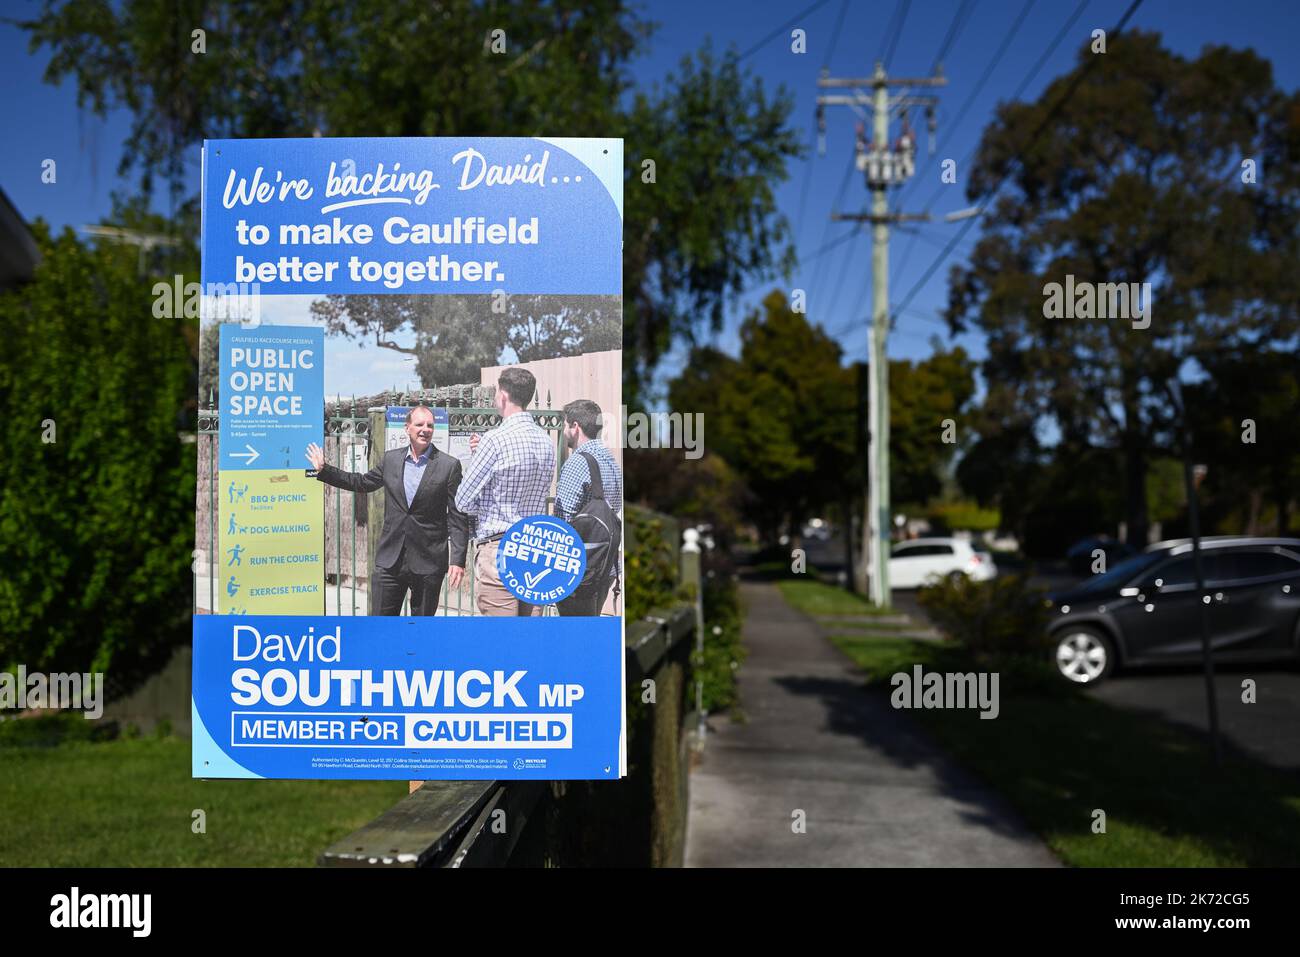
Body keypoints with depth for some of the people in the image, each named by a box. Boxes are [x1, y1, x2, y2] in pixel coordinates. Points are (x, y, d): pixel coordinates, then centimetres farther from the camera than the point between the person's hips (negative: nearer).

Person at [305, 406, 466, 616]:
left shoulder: (449, 466, -4)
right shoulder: (391, 459, 8)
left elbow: (457, 517, -5)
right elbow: (362, 483, 24)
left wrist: (458, 560, -12)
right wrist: (323, 470, 20)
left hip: (428, 562, -3)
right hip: (390, 560, 3)